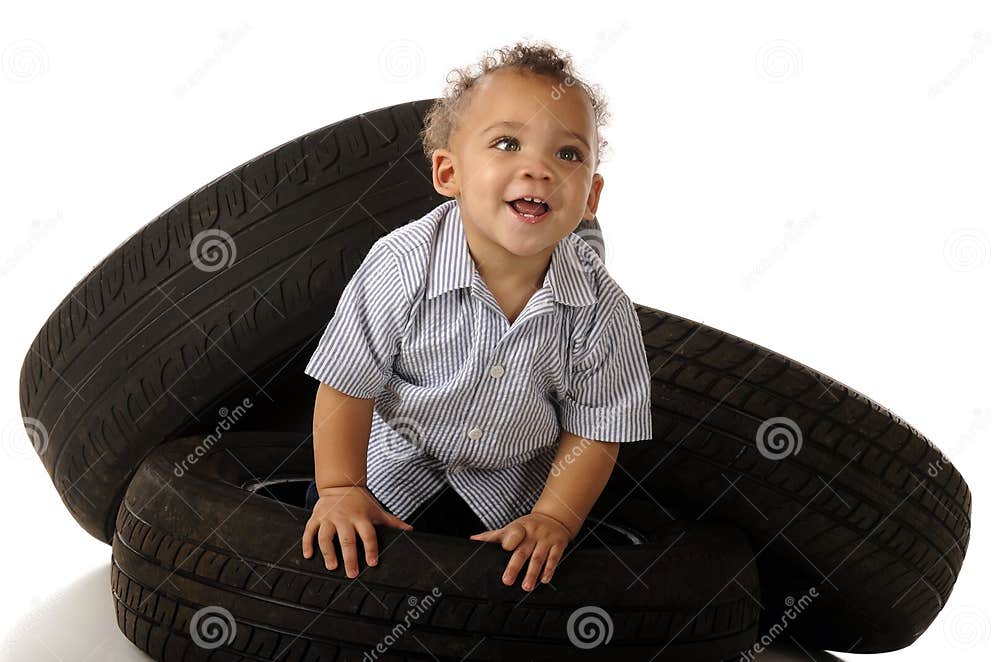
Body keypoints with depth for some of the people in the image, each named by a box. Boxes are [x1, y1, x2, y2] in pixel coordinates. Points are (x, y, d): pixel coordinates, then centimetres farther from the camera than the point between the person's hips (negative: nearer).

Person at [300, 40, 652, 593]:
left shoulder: (602, 308, -28)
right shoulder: (401, 266, -33)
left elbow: (594, 430, -14)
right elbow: (349, 385, -19)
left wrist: (552, 519, -20)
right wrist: (341, 489, -18)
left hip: (516, 478, 0)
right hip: (400, 457, 0)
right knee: (329, 530, 11)